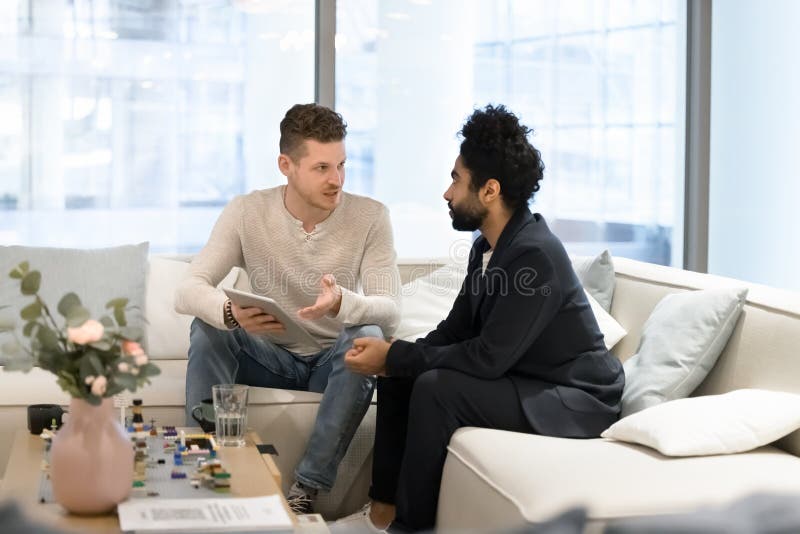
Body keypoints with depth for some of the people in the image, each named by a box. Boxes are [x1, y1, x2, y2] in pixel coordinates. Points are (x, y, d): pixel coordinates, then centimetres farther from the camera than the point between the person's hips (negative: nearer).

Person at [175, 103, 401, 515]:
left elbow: (391, 312, -20)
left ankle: (307, 490, -28)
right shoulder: (247, 212, -11)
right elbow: (187, 291, -18)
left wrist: (342, 304, -43)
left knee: (367, 336, -32)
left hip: (334, 362, 0)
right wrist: (230, 313, -43)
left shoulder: (370, 216, -13)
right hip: (270, 358, 1)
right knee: (208, 327, -25)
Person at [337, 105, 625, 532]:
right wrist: (392, 357, -10)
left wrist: (394, 356, -20)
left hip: (575, 399, -9)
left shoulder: (535, 255, -26)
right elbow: (455, 329, 8)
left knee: (436, 388, -27)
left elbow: (488, 357, -28)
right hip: (520, 380, 9)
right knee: (399, 374, 3)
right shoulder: (487, 245, 3)